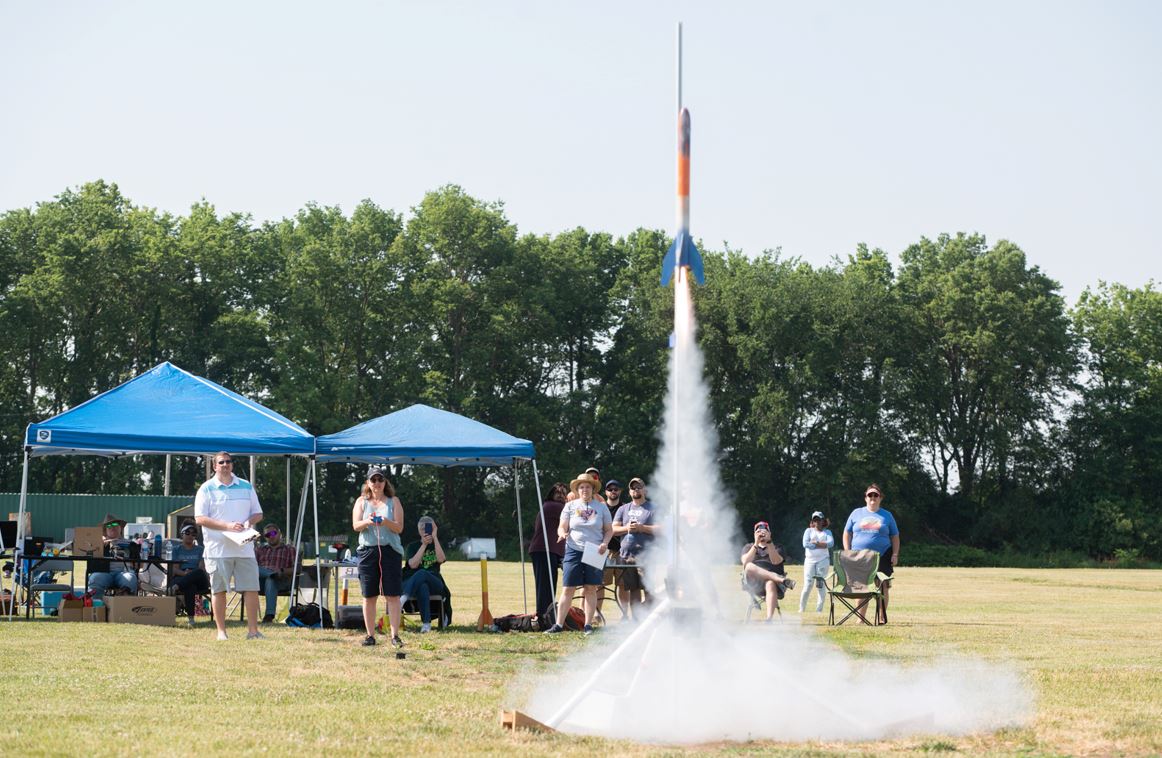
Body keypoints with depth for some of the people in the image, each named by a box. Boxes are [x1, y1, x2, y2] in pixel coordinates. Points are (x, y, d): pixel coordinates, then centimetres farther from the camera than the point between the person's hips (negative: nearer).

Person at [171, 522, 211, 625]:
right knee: (190, 586, -42)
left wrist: (191, 574, -19)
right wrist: (184, 573, -20)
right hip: (180, 577, -1)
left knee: (198, 572, -40)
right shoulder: (176, 549, 19)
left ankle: (175, 588, -58)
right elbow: (174, 569, 5)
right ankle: (190, 617, -52)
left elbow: (202, 568, 4)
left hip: (199, 581, 1)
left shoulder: (200, 549, 20)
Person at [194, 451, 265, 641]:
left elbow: (258, 513, 18)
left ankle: (253, 630, 4)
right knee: (219, 590, -1)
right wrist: (227, 526, -17)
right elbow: (200, 518, -6)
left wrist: (249, 522, -7)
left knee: (251, 588, -1)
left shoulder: (246, 487, 14)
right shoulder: (207, 489, 2)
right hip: (218, 548, -3)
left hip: (244, 548, 3)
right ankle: (221, 631, 5)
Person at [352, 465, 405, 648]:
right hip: (367, 550, 1)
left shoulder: (393, 501, 8)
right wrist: (367, 522, -22)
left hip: (390, 550, -1)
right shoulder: (361, 501, 11)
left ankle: (395, 635, -5)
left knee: (393, 595, -6)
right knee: (369, 596, 2)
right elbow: (355, 525, -1)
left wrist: (386, 522, -20)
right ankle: (370, 635, 8)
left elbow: (399, 528, 1)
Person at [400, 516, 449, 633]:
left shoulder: (438, 546, 19)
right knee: (423, 587, -40)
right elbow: (413, 565, -4)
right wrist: (424, 545, -7)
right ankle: (426, 623, -47)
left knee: (422, 573, -37)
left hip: (434, 583, 0)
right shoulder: (412, 546, 16)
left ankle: (403, 599, -54)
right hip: (410, 581, 0)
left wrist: (435, 537, -6)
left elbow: (441, 559, -6)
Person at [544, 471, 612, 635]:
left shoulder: (601, 507, 8)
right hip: (574, 551, -1)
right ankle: (558, 624, -2)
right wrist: (562, 534, -19)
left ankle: (588, 625, 8)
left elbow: (609, 530, 11)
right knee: (567, 589, -4)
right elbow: (562, 527, 4)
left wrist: (605, 543, -8)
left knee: (591, 589, 2)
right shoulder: (570, 506, 7)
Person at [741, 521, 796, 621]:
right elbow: (745, 561, 1)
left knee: (771, 585, -39)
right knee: (749, 567, -34)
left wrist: (769, 543, -10)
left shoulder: (776, 547, 21)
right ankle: (782, 579, -47)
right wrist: (756, 544, -5)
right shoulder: (749, 547, 24)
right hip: (753, 582, 1)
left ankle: (769, 619, -53)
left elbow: (775, 561, -2)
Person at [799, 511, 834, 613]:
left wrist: (815, 543, -11)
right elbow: (805, 544, -6)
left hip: (823, 560, 0)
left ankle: (819, 609, 1)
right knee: (807, 585, -5)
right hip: (810, 560, 0)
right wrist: (822, 545, -7)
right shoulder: (808, 531, 11)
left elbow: (831, 543, -8)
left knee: (821, 585, -2)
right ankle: (801, 609, 2)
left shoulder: (827, 532, 12)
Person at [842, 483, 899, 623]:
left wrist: (895, 554, 3)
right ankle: (860, 618, 4)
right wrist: (847, 553, 4)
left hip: (882, 557, 0)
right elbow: (847, 534, 14)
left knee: (882, 587, -4)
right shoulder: (857, 514, 12)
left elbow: (895, 537, 14)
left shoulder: (886, 515, 12)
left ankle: (882, 618, 2)